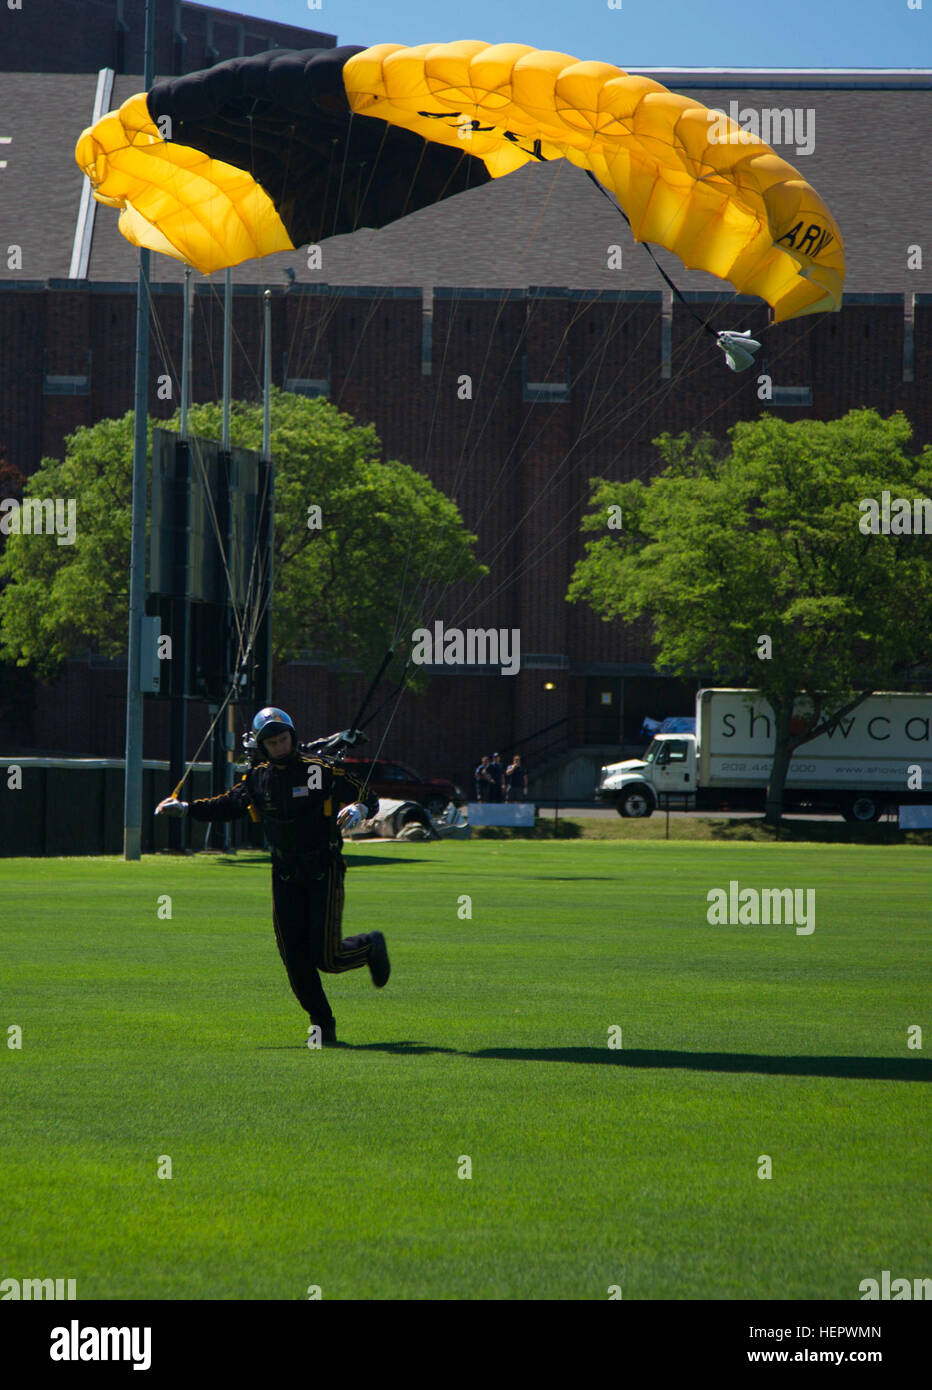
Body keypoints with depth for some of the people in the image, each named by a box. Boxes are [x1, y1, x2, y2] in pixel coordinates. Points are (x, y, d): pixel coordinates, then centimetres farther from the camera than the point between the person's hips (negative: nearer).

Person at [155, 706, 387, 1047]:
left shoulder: (323, 772, -9)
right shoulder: (258, 780, 4)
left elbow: (369, 799, -9)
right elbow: (227, 805, 18)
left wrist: (358, 808, -32)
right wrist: (184, 808, 9)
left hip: (324, 874, -4)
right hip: (285, 875, 4)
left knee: (325, 958, -9)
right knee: (294, 958, -1)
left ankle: (371, 946, 22)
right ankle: (322, 1022, 15)